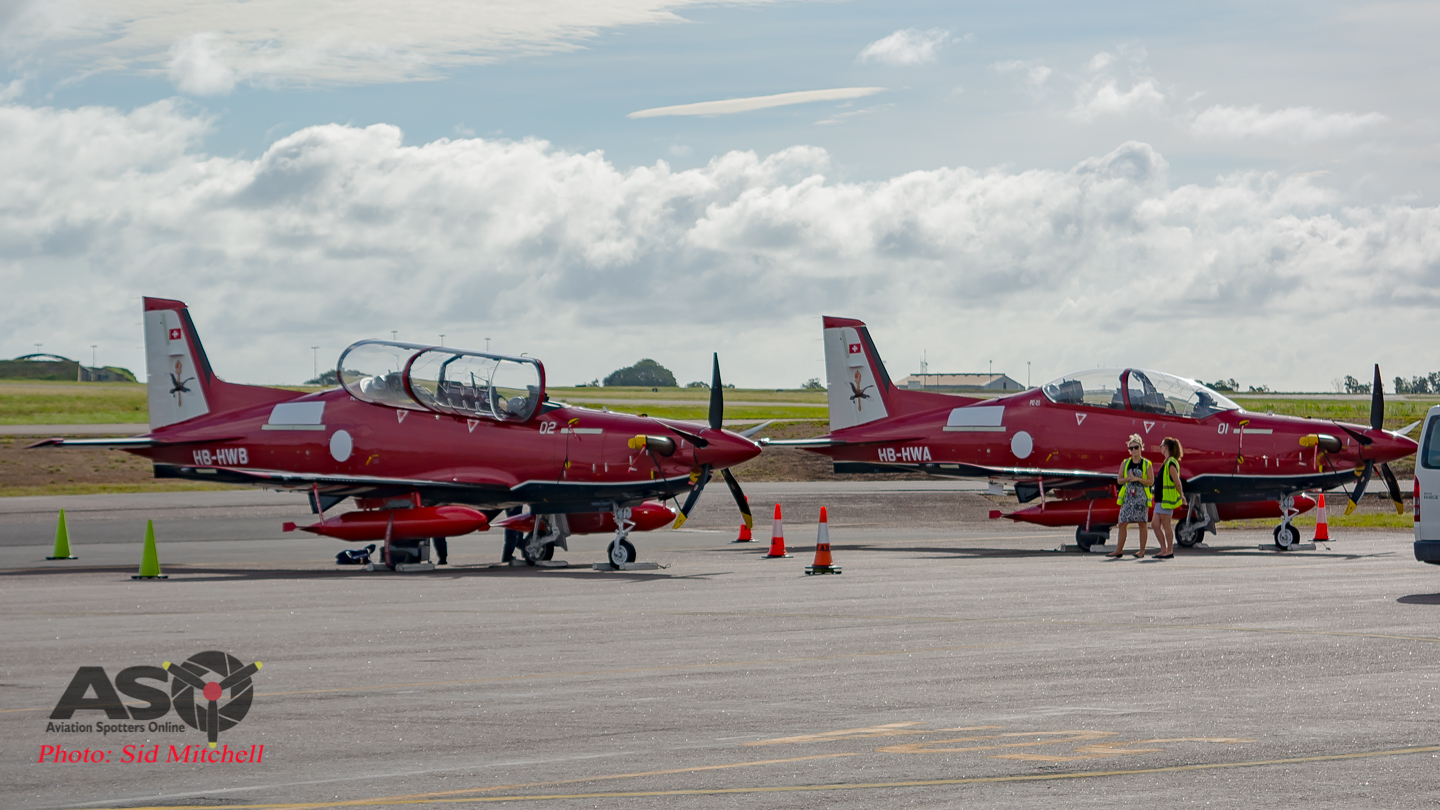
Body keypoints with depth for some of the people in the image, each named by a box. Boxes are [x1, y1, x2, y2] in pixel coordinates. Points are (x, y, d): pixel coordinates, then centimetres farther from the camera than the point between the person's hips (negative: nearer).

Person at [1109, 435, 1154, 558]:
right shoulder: (1125, 463, 10)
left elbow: (1151, 482, -3)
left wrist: (1137, 479, -14)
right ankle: (1119, 550, 1)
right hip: (1128, 496, 3)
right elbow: (1119, 480, 10)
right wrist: (1128, 479, -9)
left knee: (1142, 524, 0)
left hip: (1141, 496, -3)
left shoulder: (1146, 464, 1)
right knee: (1122, 523, -2)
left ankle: (1142, 550, 7)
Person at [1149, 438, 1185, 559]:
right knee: (1155, 524, 10)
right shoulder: (1166, 462, 15)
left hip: (1168, 499, -10)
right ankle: (1164, 549, 16)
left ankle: (1170, 551, 5)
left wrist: (1181, 495, -7)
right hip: (1161, 500, 10)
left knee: (1166, 526, -3)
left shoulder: (1171, 464, -16)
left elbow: (1177, 483, -15)